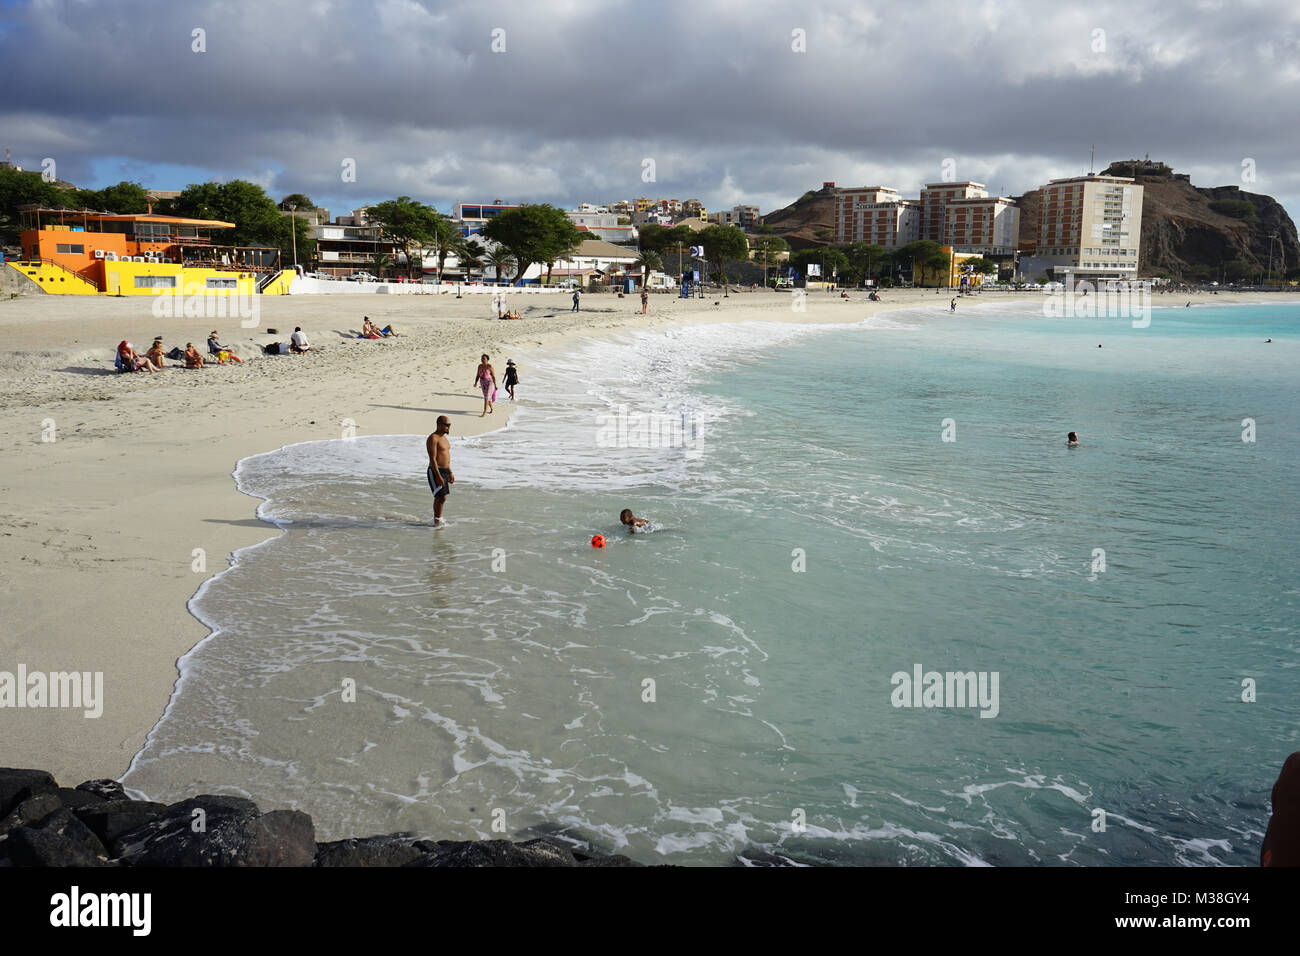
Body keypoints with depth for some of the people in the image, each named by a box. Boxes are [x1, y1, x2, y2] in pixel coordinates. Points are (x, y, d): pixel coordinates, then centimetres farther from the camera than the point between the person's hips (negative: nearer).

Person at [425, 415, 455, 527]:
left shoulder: (444, 437, 15)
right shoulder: (433, 438, -14)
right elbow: (432, 459, -20)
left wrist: (450, 473, 21)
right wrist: (438, 476, -25)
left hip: (445, 471, 9)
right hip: (435, 472, -9)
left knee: (441, 498, 11)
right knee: (440, 497, -12)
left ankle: (438, 520, 20)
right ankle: (437, 521, -4)